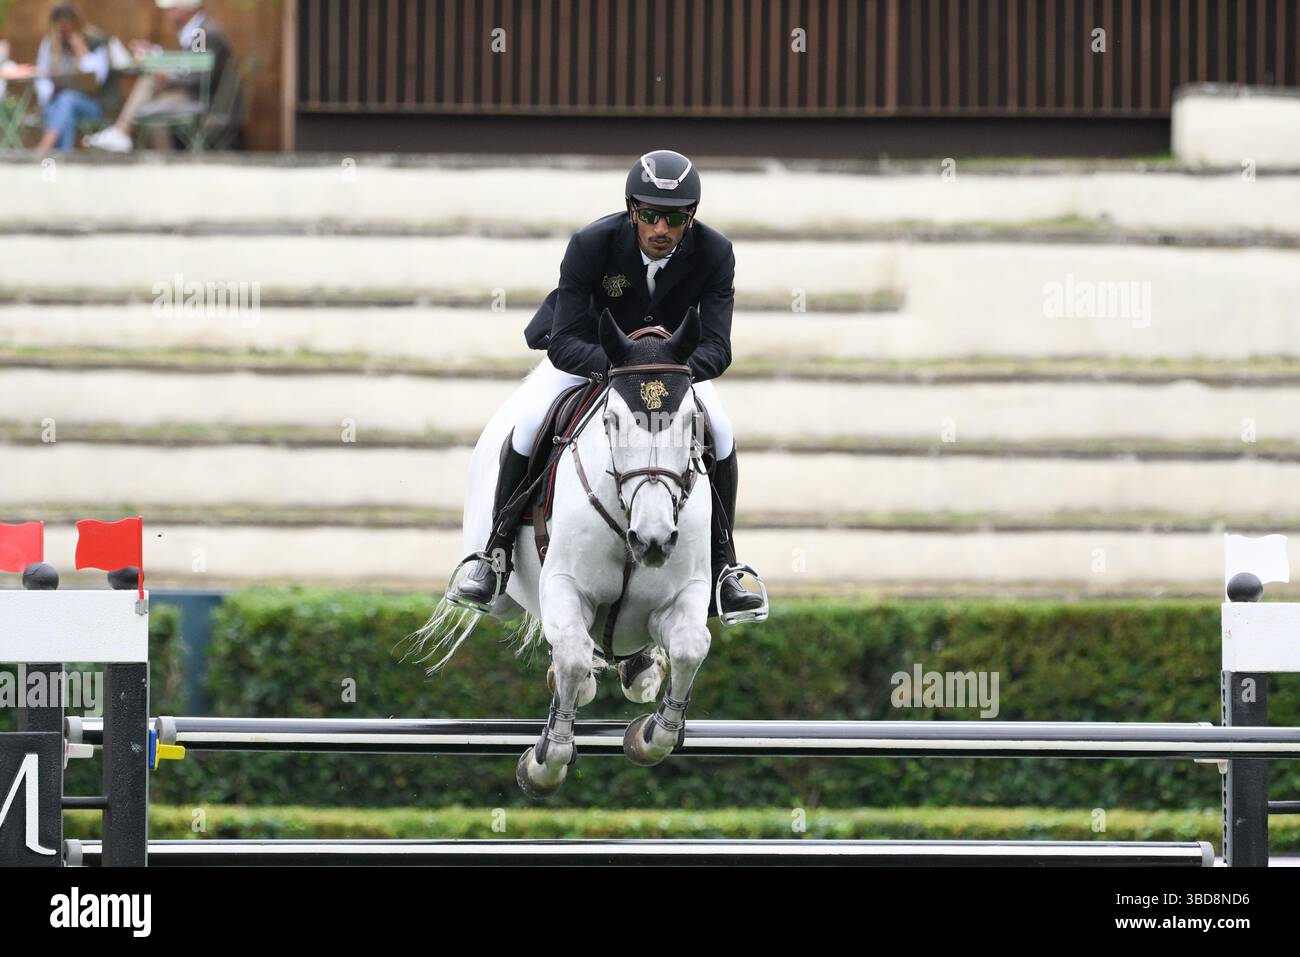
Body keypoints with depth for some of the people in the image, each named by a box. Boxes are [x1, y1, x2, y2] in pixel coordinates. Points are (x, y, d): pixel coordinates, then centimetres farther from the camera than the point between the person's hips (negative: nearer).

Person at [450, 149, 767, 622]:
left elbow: (717, 348, -29)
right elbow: (564, 344, -35)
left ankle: (723, 569, -4)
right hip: (589, 348, -2)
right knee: (529, 420, -25)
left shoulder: (715, 254, -27)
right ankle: (495, 556, -8)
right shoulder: (590, 244, -33)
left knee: (720, 431, -19)